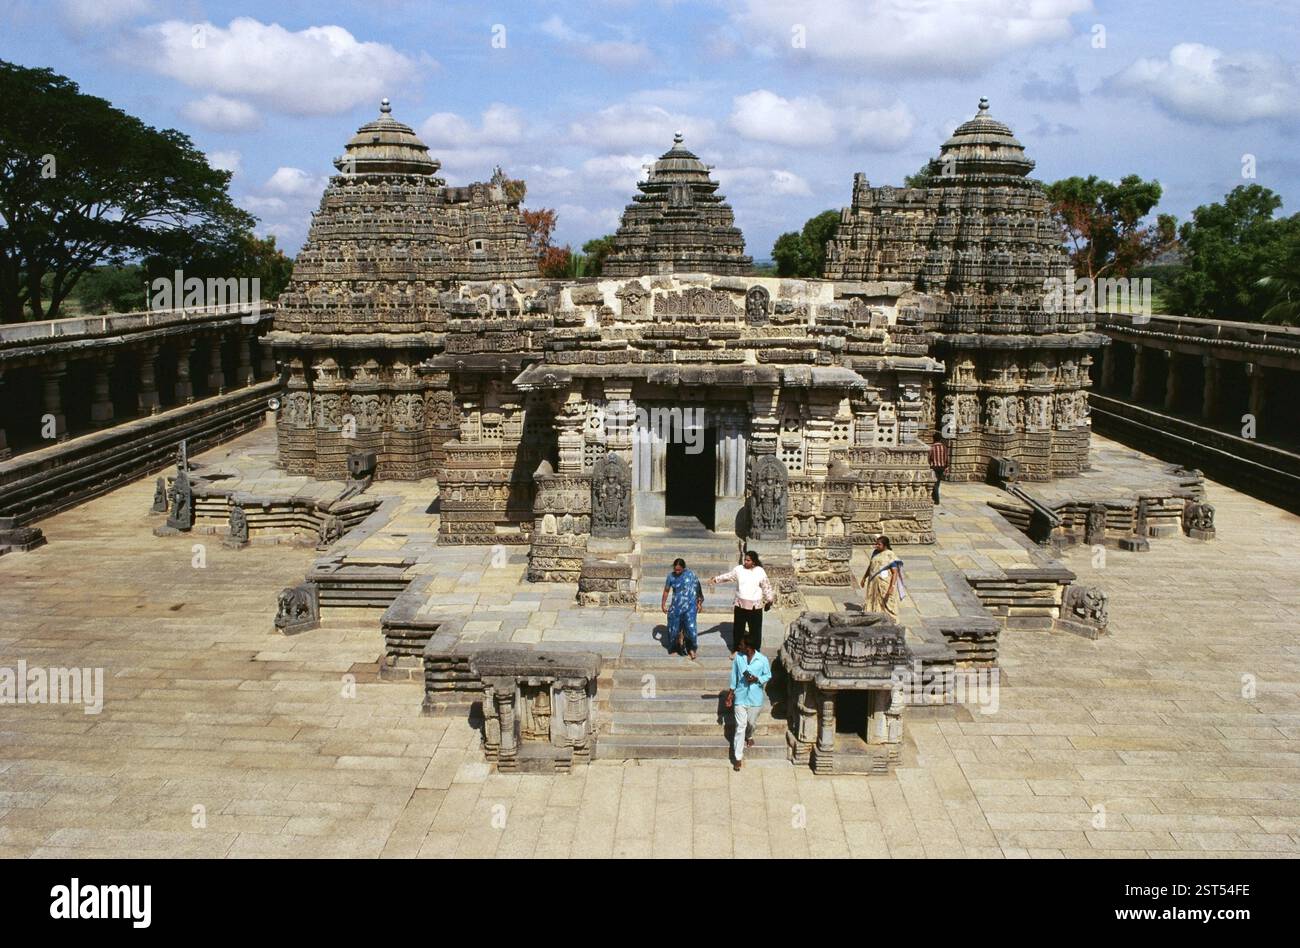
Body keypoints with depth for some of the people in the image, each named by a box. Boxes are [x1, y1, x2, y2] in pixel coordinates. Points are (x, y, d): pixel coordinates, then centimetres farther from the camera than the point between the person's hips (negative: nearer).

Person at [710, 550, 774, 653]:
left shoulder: (760, 572, -6)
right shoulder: (738, 569, -3)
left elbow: (766, 587, 2)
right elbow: (727, 576, -1)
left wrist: (770, 599, 5)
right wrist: (716, 579, -13)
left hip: (755, 606, -2)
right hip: (740, 604, 2)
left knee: (755, 629, 5)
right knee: (738, 628, 10)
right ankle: (736, 650, 25)